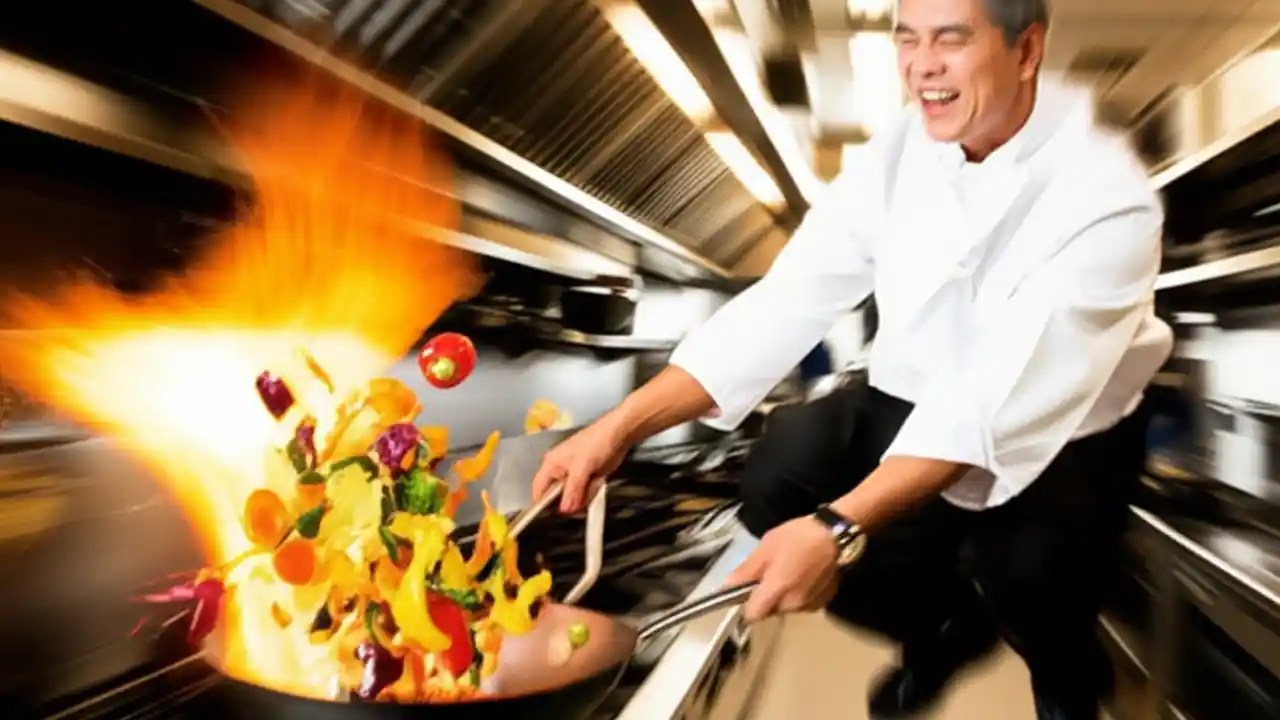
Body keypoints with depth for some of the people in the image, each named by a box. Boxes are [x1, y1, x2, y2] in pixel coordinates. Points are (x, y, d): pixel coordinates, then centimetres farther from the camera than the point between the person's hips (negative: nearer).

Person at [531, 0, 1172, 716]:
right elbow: (785, 302, -15)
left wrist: (840, 528, -47)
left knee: (1025, 569, -32)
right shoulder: (897, 153, -9)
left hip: (1062, 435, -4)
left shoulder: (1107, 196, -25)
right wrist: (622, 426, -24)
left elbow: (1006, 402, -35)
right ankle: (944, 623, 15)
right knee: (777, 492, -17)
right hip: (916, 403, 4)